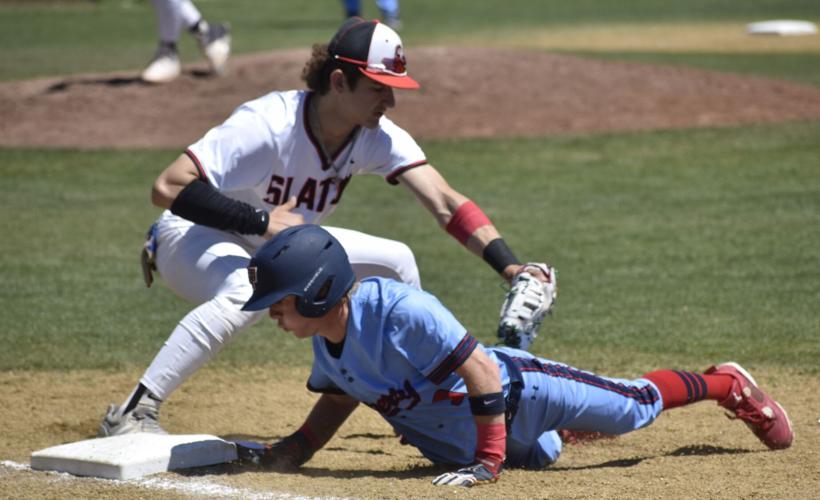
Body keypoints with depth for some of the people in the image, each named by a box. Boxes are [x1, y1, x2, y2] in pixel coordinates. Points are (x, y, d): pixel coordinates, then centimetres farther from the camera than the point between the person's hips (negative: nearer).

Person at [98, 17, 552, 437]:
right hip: (197, 236, -7)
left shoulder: (377, 137, -15)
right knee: (245, 293, -39)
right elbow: (167, 187, -37)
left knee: (395, 261, 0)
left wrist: (510, 268, -34)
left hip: (279, 245, 7)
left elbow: (444, 203, -22)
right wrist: (261, 221, -39)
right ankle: (131, 416, -36)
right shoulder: (270, 125, -33)